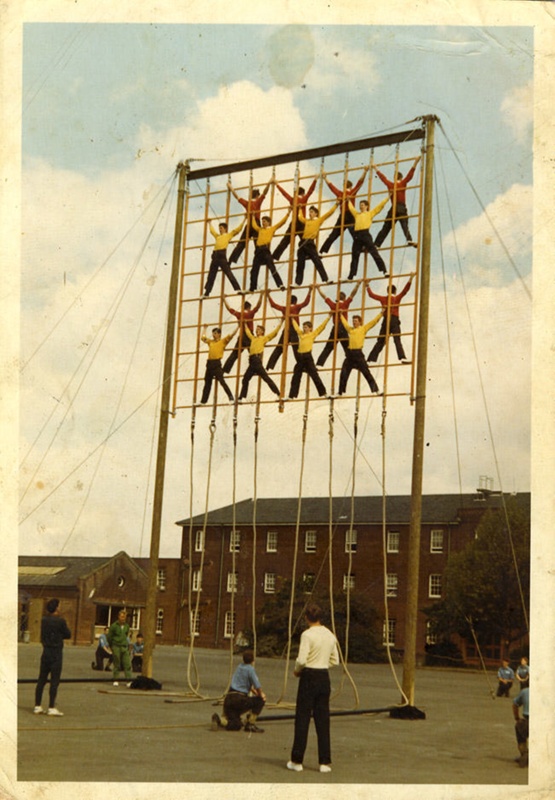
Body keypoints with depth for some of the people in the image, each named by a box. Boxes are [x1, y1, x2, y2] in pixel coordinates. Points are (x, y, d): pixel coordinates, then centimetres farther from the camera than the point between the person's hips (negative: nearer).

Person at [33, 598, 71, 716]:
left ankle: (37, 706, 14)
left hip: (46, 652, 6)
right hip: (56, 653, -6)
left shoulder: (44, 620, 4)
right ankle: (51, 708, -2)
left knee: (41, 680, 10)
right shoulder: (60, 621, -14)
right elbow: (68, 635, -4)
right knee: (54, 681, -2)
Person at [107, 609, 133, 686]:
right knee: (117, 665, 1)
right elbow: (109, 637, 2)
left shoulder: (127, 626, 8)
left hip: (125, 647, 4)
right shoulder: (114, 626, -6)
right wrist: (112, 646, 8)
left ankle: (129, 681, -1)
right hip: (116, 647, -4)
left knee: (127, 664, -3)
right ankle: (115, 680, 12)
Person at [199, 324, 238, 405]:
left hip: (217, 363, -6)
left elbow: (231, 335, -6)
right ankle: (203, 401, 18)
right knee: (207, 383, 12)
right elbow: (203, 337, 33)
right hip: (209, 363, 6)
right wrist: (204, 328, 41)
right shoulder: (210, 341, 18)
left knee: (221, 381, -15)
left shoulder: (223, 341, 2)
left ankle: (231, 398, -16)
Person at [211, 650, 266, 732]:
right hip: (239, 699, -8)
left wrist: (256, 693, 23)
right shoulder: (250, 669, -4)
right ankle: (250, 725, 3)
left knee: (236, 725, 15)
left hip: (228, 699, 8)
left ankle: (219, 720, -9)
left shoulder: (239, 667, 20)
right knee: (261, 701, 6)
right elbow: (257, 686, -10)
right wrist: (261, 694, 9)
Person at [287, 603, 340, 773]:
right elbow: (335, 660, 12)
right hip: (325, 677, 5)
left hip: (309, 677, -5)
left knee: (302, 718, 3)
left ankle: (297, 760, 8)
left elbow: (301, 659, -18)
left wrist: (297, 670, 0)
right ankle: (325, 762, 9)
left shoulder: (307, 634, -12)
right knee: (323, 719, 9)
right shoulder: (330, 635, 7)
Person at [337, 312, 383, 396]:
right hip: (349, 353, 5)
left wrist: (381, 313, 4)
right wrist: (341, 315, 48)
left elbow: (374, 321, 6)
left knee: (366, 372, -7)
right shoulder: (350, 329, 20)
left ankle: (374, 390, -7)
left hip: (358, 353, -5)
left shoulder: (363, 328, 6)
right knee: (343, 374, 7)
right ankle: (340, 392, 18)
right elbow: (345, 322, 38)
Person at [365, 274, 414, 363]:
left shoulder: (383, 298, 11)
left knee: (380, 341, 11)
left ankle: (371, 358, 10)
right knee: (397, 340, -15)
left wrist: (367, 285, 32)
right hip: (394, 320, -3)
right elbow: (405, 290, -9)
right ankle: (402, 357, -32)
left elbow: (371, 294, 19)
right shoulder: (397, 298, 2)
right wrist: (410, 280, -12)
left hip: (385, 320, 3)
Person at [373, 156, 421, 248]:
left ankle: (376, 244, 3)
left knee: (385, 228, 7)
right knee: (405, 226, -19)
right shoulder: (403, 183, 2)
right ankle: (409, 240, -43)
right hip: (402, 208, -3)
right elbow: (410, 174, -5)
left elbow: (382, 177, 24)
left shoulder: (390, 184, 11)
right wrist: (415, 163, -6)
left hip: (393, 209, 3)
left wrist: (376, 169, 38)